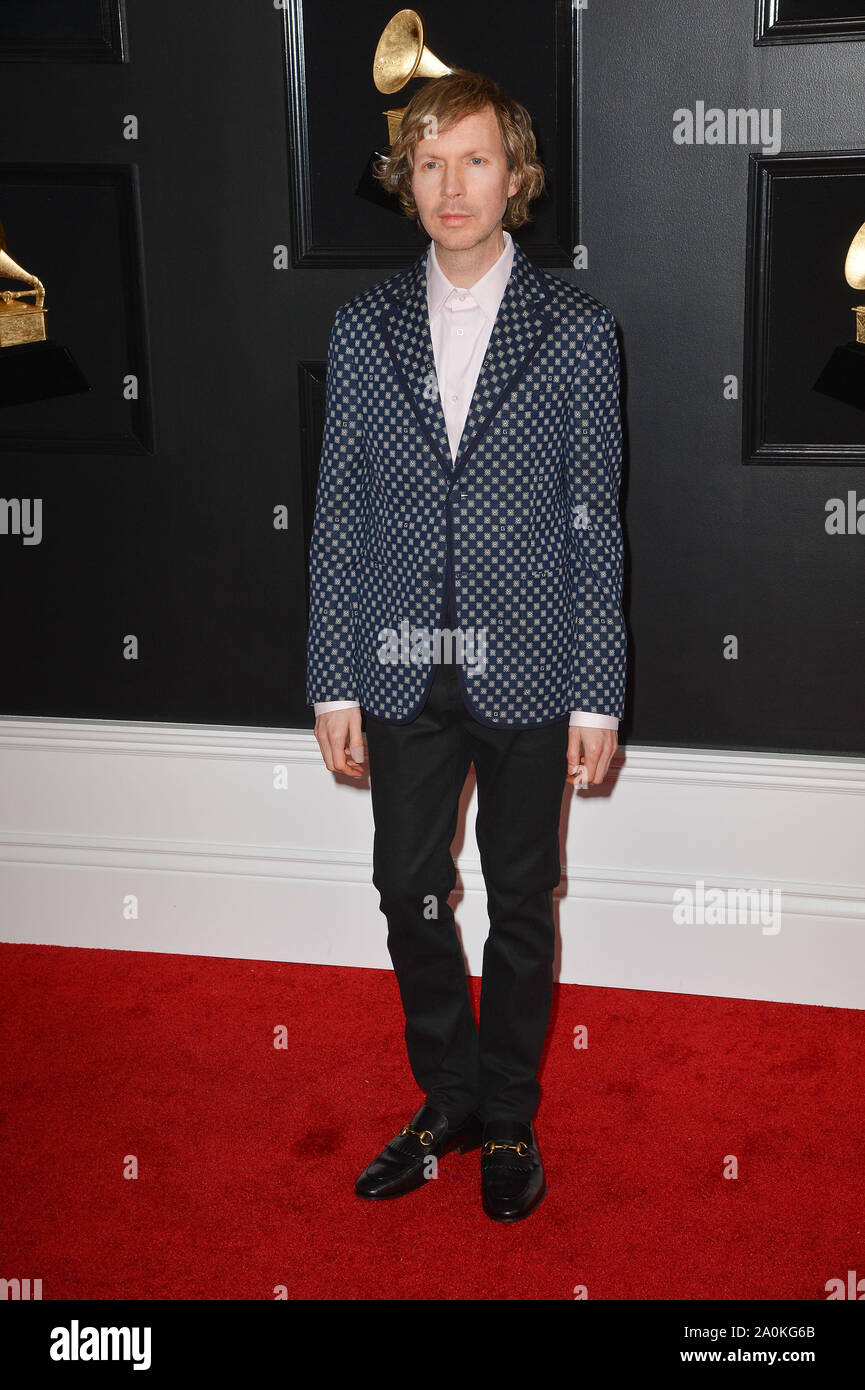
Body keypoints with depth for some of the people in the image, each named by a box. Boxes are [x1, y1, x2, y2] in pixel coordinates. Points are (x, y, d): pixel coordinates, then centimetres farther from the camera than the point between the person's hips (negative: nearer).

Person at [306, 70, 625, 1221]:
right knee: (410, 890, 10)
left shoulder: (576, 327, -2)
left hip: (526, 669, -2)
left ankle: (509, 1120, 29)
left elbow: (596, 520, -3)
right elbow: (340, 511, 4)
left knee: (521, 901, 10)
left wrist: (597, 696, -6)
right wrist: (336, 682, 0)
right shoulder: (364, 327, 4)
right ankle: (448, 1103, 31)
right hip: (405, 668, 2)